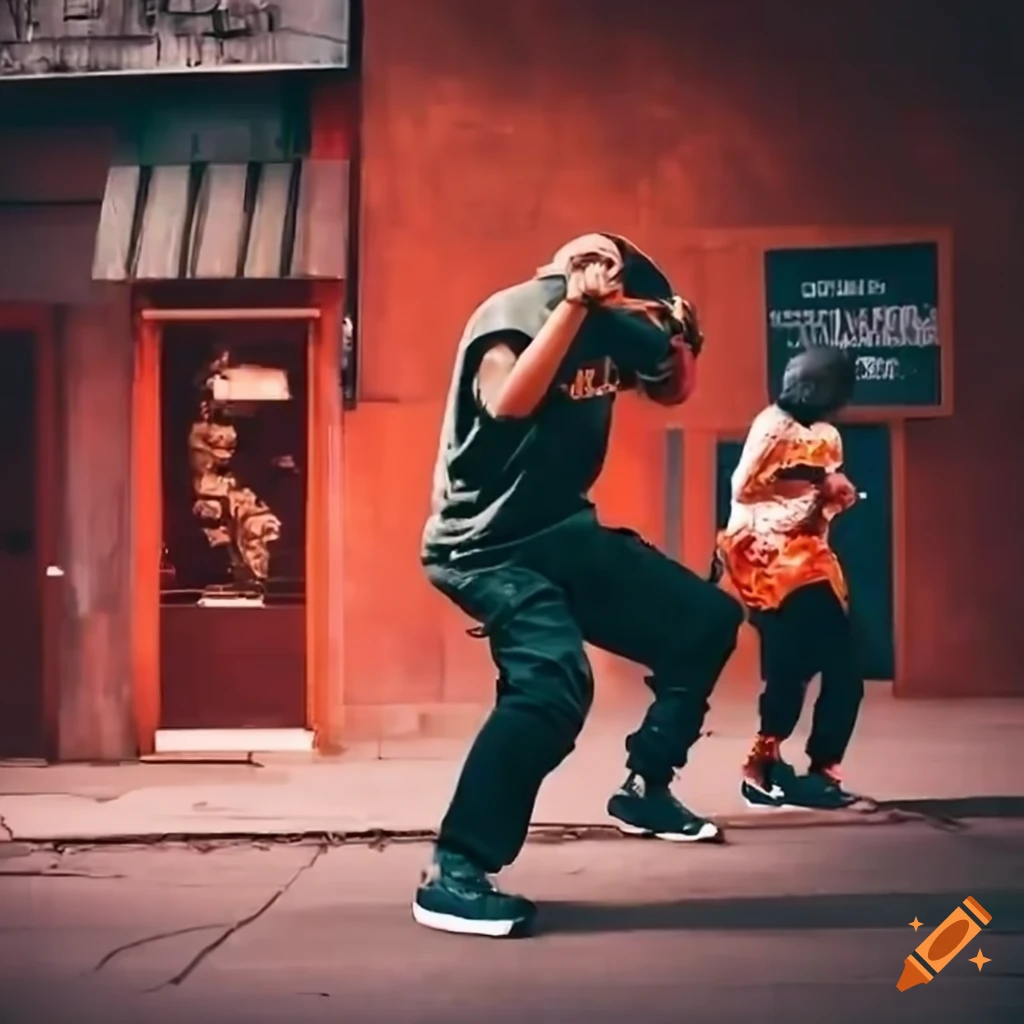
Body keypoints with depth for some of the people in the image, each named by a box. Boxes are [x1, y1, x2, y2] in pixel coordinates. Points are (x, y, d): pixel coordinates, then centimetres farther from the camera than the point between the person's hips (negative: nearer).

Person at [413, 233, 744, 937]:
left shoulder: (612, 326, 6)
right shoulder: (514, 311, -16)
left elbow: (674, 389, 20)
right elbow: (507, 402, -35)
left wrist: (680, 335, -1)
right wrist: (575, 302, -30)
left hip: (565, 533, 9)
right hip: (488, 548, -9)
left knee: (707, 619, 11)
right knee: (554, 680, -31)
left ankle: (646, 787, 23)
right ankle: (451, 874, -23)